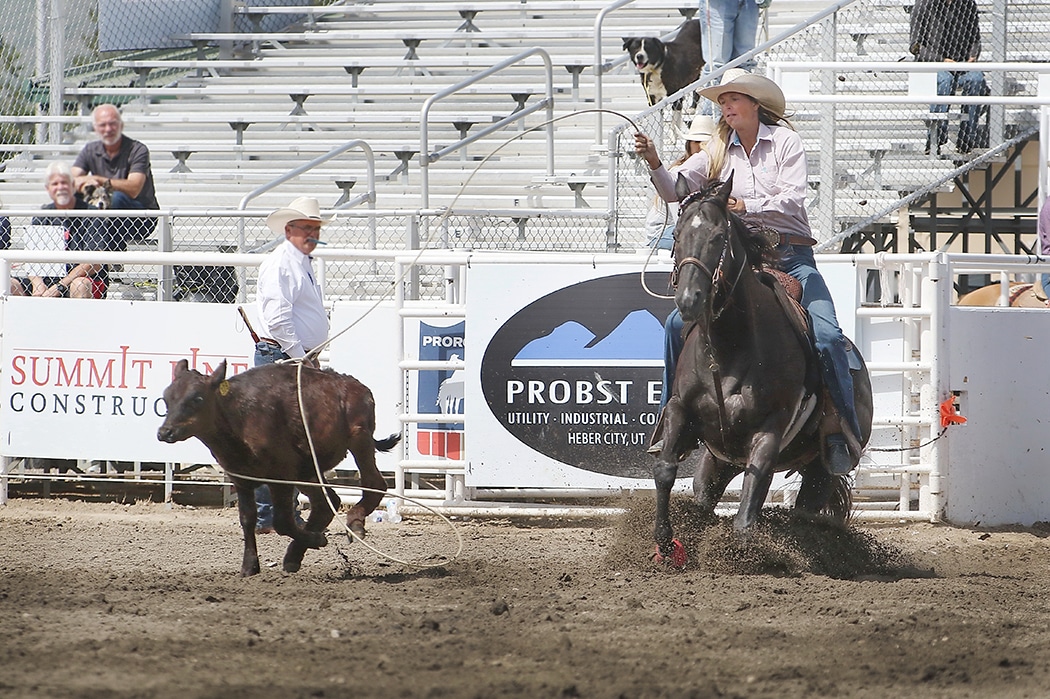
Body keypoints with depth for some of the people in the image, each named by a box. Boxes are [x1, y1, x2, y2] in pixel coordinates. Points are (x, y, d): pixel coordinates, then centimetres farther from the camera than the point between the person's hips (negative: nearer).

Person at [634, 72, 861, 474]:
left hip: (791, 255, -3)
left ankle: (844, 436, -16)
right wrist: (654, 163, -19)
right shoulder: (719, 150, 9)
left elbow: (793, 199, -12)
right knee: (681, 324, -14)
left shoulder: (785, 141, -1)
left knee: (827, 335, -21)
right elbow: (675, 191, 0)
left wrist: (746, 206, -24)